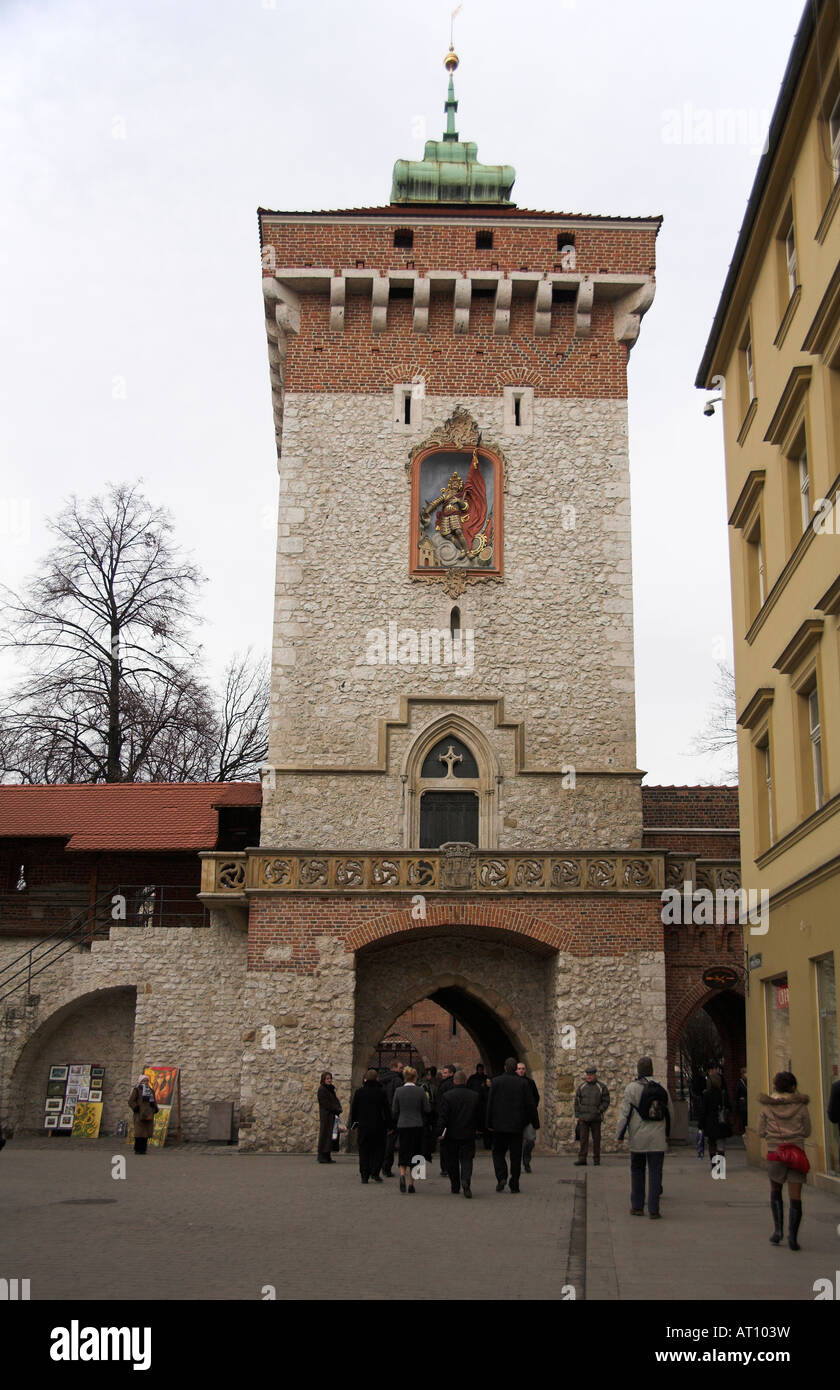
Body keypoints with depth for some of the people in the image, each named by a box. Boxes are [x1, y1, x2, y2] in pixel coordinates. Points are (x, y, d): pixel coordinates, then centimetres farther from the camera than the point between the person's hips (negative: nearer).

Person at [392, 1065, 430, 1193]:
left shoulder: (398, 1091, -4)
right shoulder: (420, 1091, -7)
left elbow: (394, 1111, 0)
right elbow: (426, 1110, -4)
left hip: (402, 1125, 1)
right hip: (417, 1125, -1)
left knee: (403, 1152, 10)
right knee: (414, 1154, 9)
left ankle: (402, 1174, -17)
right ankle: (411, 1183, 8)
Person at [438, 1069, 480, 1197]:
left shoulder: (447, 1096, -9)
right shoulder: (475, 1096, -1)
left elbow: (442, 1116, -12)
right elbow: (479, 1115, 6)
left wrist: (440, 1132, -9)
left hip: (451, 1134, -1)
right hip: (468, 1134, 1)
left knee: (452, 1162, 14)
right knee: (466, 1159, 2)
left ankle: (455, 1186, 22)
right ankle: (466, 1180, -23)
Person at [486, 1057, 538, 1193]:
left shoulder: (496, 1081, -4)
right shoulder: (522, 1083, -2)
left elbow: (490, 1103, -5)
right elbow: (530, 1105, 0)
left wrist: (489, 1123, 1)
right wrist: (535, 1122, 10)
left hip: (499, 1125, -1)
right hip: (517, 1125, 1)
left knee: (498, 1152, 12)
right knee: (515, 1155, 7)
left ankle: (501, 1177, -8)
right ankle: (514, 1185, 6)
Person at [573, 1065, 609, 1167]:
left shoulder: (601, 1087, 0)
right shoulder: (581, 1086, 6)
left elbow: (606, 1101, 1)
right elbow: (576, 1101, 9)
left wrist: (599, 1111, -12)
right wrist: (577, 1116, 4)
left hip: (596, 1117, -1)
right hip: (583, 1117, 1)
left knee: (596, 1138, 4)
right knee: (583, 1138, -4)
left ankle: (596, 1159, 12)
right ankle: (582, 1159, -5)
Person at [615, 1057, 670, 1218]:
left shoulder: (632, 1088, -7)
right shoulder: (662, 1089, 6)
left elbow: (625, 1113, -9)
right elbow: (669, 1113, 15)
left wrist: (619, 1135, -1)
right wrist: (666, 1134, 28)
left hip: (638, 1139, -2)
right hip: (658, 1139, 2)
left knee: (637, 1171, 11)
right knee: (655, 1172, 3)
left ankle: (637, 1207, 14)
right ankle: (654, 1209, -1)